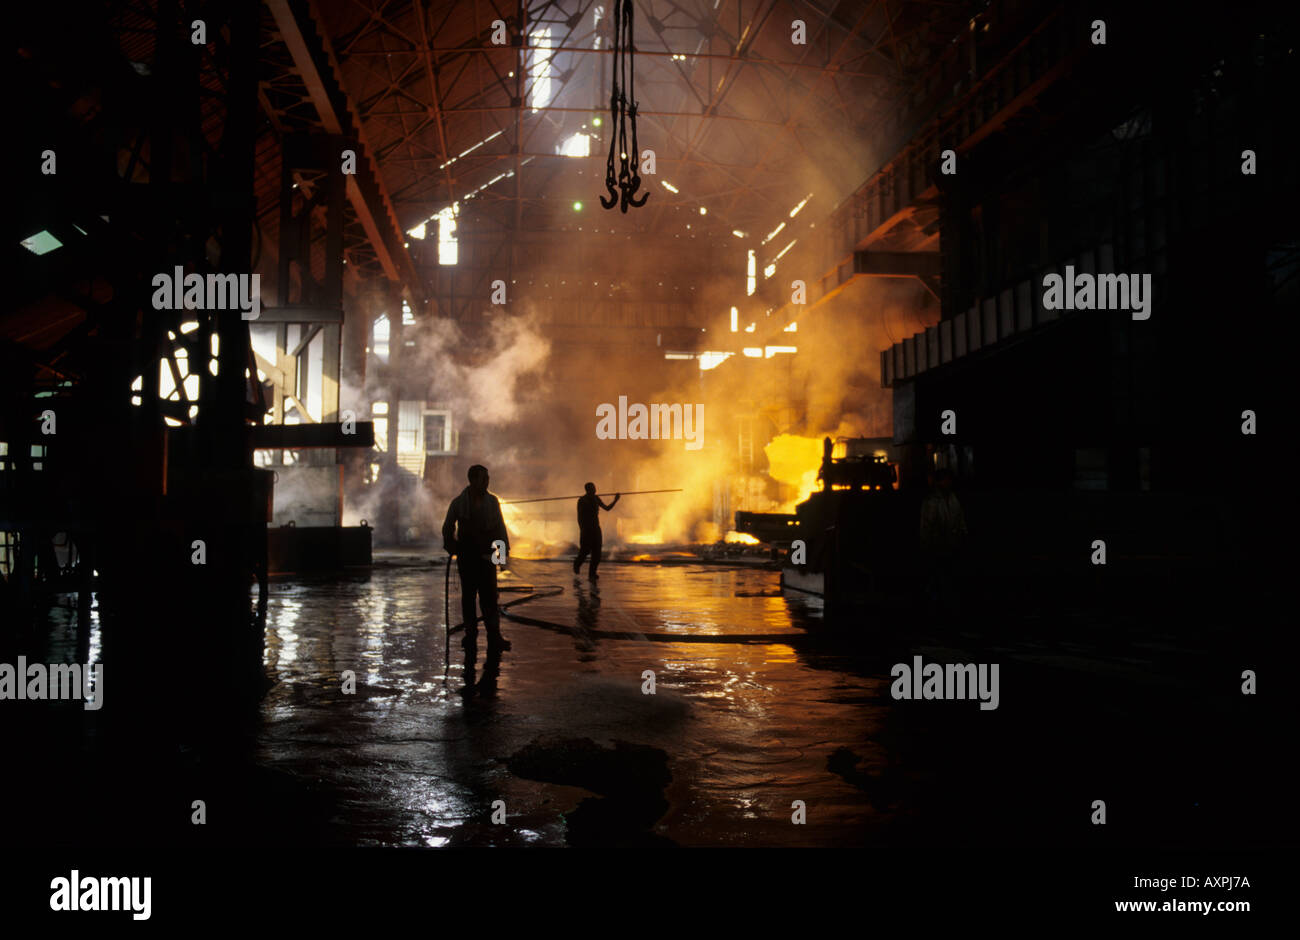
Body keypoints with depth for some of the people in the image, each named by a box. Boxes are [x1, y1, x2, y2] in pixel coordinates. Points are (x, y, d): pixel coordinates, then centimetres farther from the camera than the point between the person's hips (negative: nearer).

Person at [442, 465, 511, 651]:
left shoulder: (492, 501, 4)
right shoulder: (459, 503, -2)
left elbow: (500, 526, 8)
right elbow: (448, 528, 8)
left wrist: (504, 550, 2)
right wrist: (451, 548, 0)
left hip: (486, 556, 1)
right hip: (466, 556, -1)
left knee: (489, 595, -5)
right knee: (468, 595, 7)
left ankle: (494, 636, -6)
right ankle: (470, 634, 15)